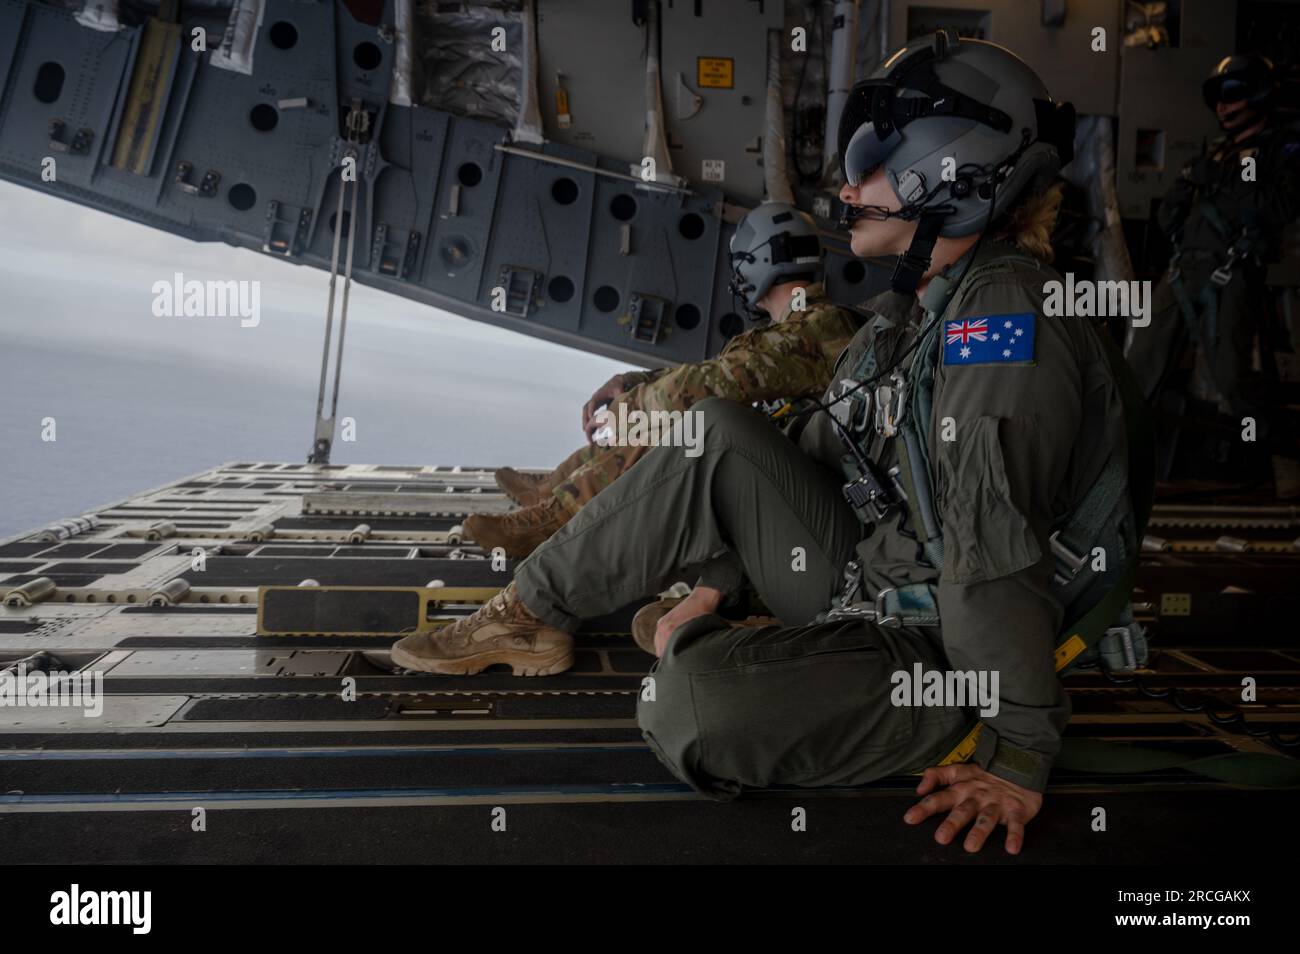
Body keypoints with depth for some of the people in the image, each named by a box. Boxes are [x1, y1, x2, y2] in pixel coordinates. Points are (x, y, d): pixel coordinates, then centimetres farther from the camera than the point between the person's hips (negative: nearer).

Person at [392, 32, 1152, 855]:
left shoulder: (1004, 314, -22)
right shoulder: (914, 321, 10)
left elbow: (997, 549, -28)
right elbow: (818, 455, 14)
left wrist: (1019, 755, -27)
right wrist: (714, 585, 10)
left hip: (939, 657, -9)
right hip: (864, 583, 9)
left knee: (692, 707, -31)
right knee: (719, 436, -2)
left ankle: (691, 646, 6)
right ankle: (537, 611, 5)